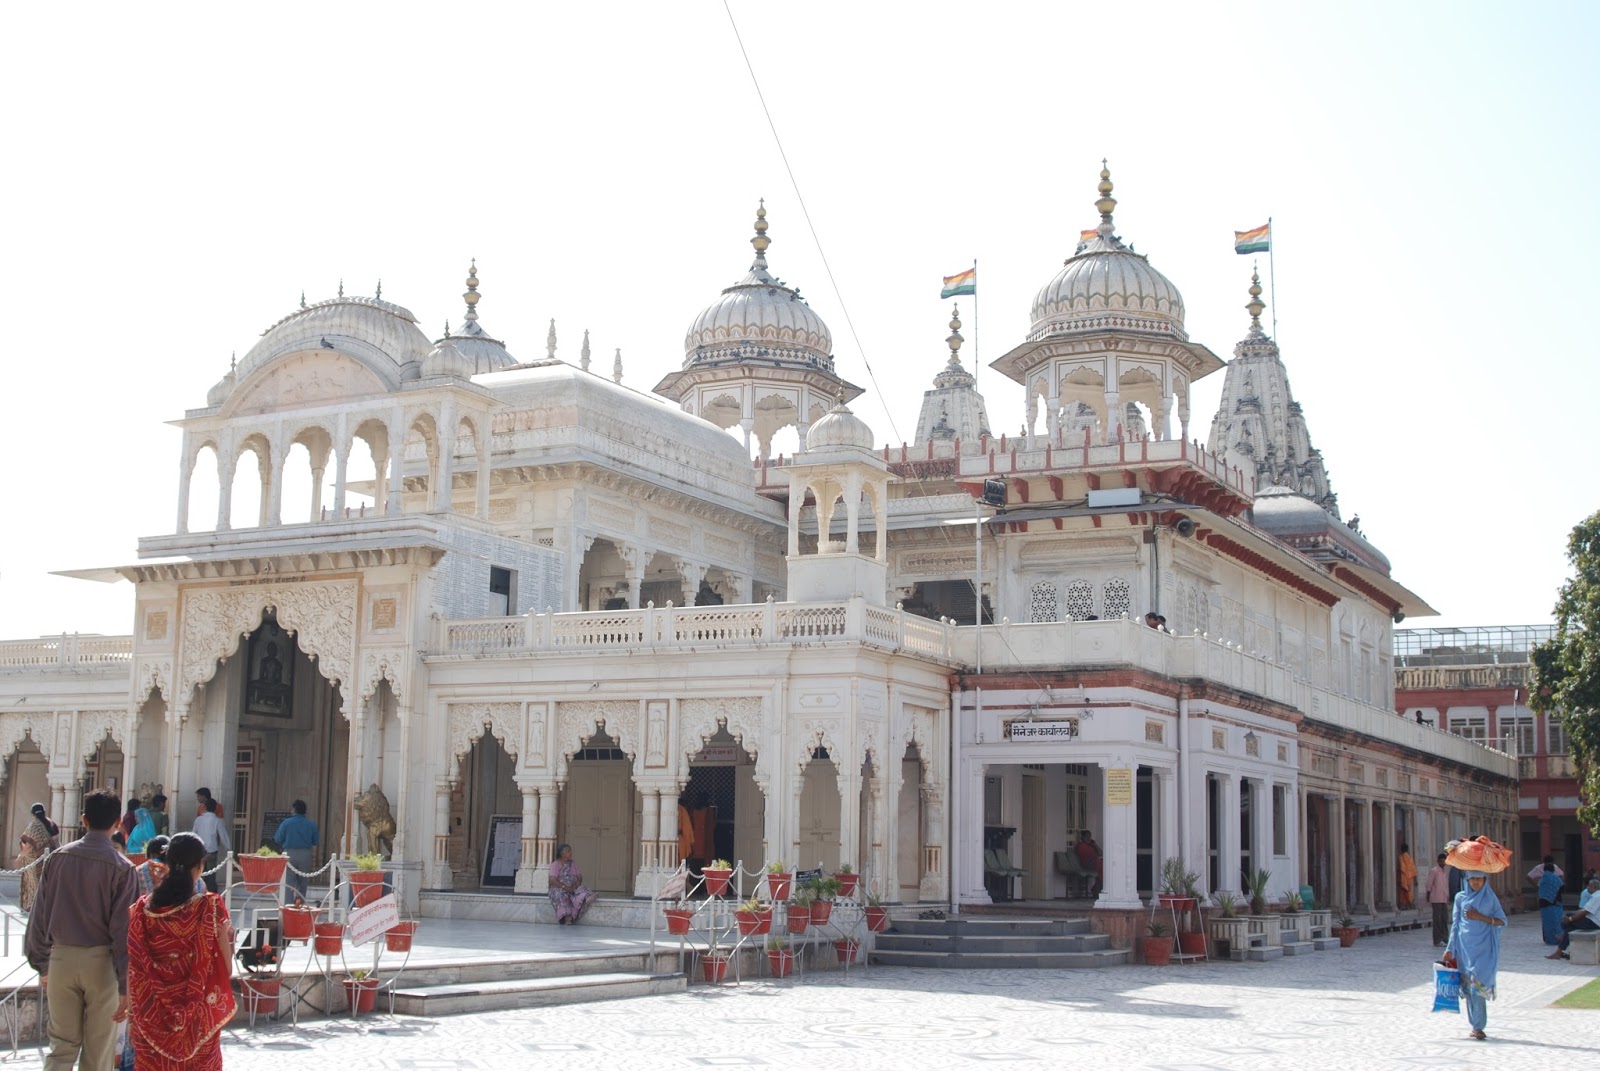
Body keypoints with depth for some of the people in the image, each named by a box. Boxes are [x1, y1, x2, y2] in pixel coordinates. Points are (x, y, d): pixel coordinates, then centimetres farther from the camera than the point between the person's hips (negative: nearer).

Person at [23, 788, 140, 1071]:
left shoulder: (57, 858, 0)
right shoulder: (121, 867, -10)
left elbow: (40, 916, 5)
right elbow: (124, 929, -11)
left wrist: (42, 965, 16)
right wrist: (125, 985, -7)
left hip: (62, 958, 3)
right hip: (101, 962, -3)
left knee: (62, 1044, 12)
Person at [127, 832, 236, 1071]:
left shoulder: (142, 909, -5)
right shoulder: (211, 908, -12)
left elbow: (133, 972, 0)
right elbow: (225, 970, -10)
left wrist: (133, 1018, 10)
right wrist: (228, 938, 8)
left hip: (152, 1021, 2)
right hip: (197, 1021, -2)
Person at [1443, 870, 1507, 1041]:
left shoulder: (1490, 898, 4)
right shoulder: (1461, 898, 8)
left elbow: (1502, 921, 2)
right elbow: (1455, 924, 12)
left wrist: (1480, 917, -10)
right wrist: (1450, 948, 9)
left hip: (1484, 948, -3)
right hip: (1465, 947, 3)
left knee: (1478, 984, -13)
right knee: (1468, 987, 3)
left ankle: (1478, 1027, -8)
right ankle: (1475, 1026, 12)